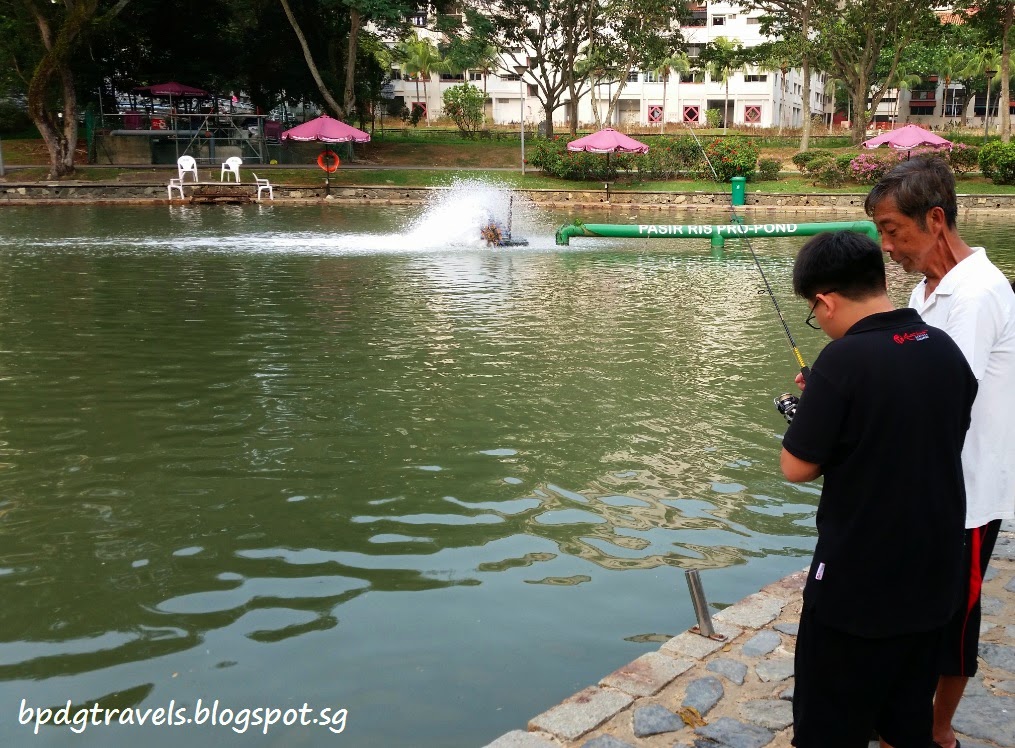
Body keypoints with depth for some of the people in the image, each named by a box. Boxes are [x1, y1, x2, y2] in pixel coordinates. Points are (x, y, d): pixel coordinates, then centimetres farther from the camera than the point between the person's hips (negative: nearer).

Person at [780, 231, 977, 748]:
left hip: (857, 583, -6)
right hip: (934, 575, 7)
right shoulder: (945, 349, 0)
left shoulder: (844, 360, -20)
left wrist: (817, 413, 4)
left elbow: (796, 468, -15)